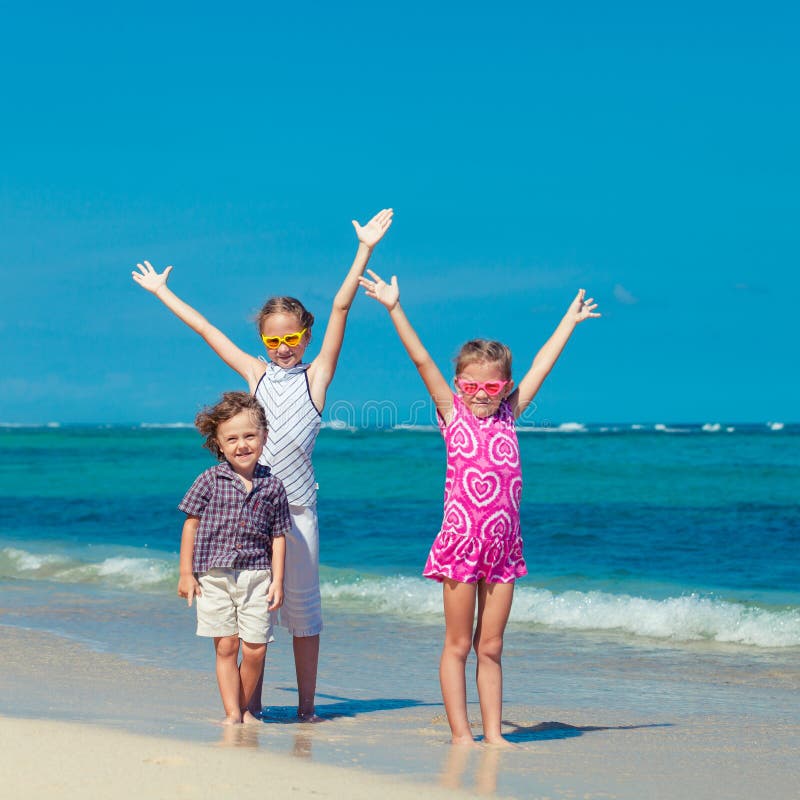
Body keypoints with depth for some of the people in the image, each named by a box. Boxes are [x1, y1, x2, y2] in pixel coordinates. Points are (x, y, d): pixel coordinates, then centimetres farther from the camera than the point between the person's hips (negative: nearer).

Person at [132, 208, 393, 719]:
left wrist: (364, 251, -8)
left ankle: (306, 707, 10)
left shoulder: (316, 375, 4)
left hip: (297, 507, -3)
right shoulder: (255, 374, 12)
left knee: (302, 603, 3)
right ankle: (251, 704, 14)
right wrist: (161, 291, 28)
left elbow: (341, 308, -3)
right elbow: (204, 327, 19)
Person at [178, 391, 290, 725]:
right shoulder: (209, 481, -1)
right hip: (214, 576, -1)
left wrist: (277, 580, 1)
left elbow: (278, 536, 7)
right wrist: (186, 573, 0)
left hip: (256, 576, 1)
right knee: (226, 646, 0)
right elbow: (191, 524, 3)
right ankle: (232, 712, 6)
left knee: (255, 648, -2)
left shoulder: (272, 487, 4)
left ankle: (244, 707, 17)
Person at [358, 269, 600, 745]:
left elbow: (543, 365, 17)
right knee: (458, 644, 3)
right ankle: (460, 734, 8)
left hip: (504, 545, 4)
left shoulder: (508, 416, 9)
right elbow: (422, 360, -5)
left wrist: (569, 321, 25)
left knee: (490, 646, 9)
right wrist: (395, 309, -10)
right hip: (461, 541, -4)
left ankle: (493, 732, 13)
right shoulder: (453, 414, 0)